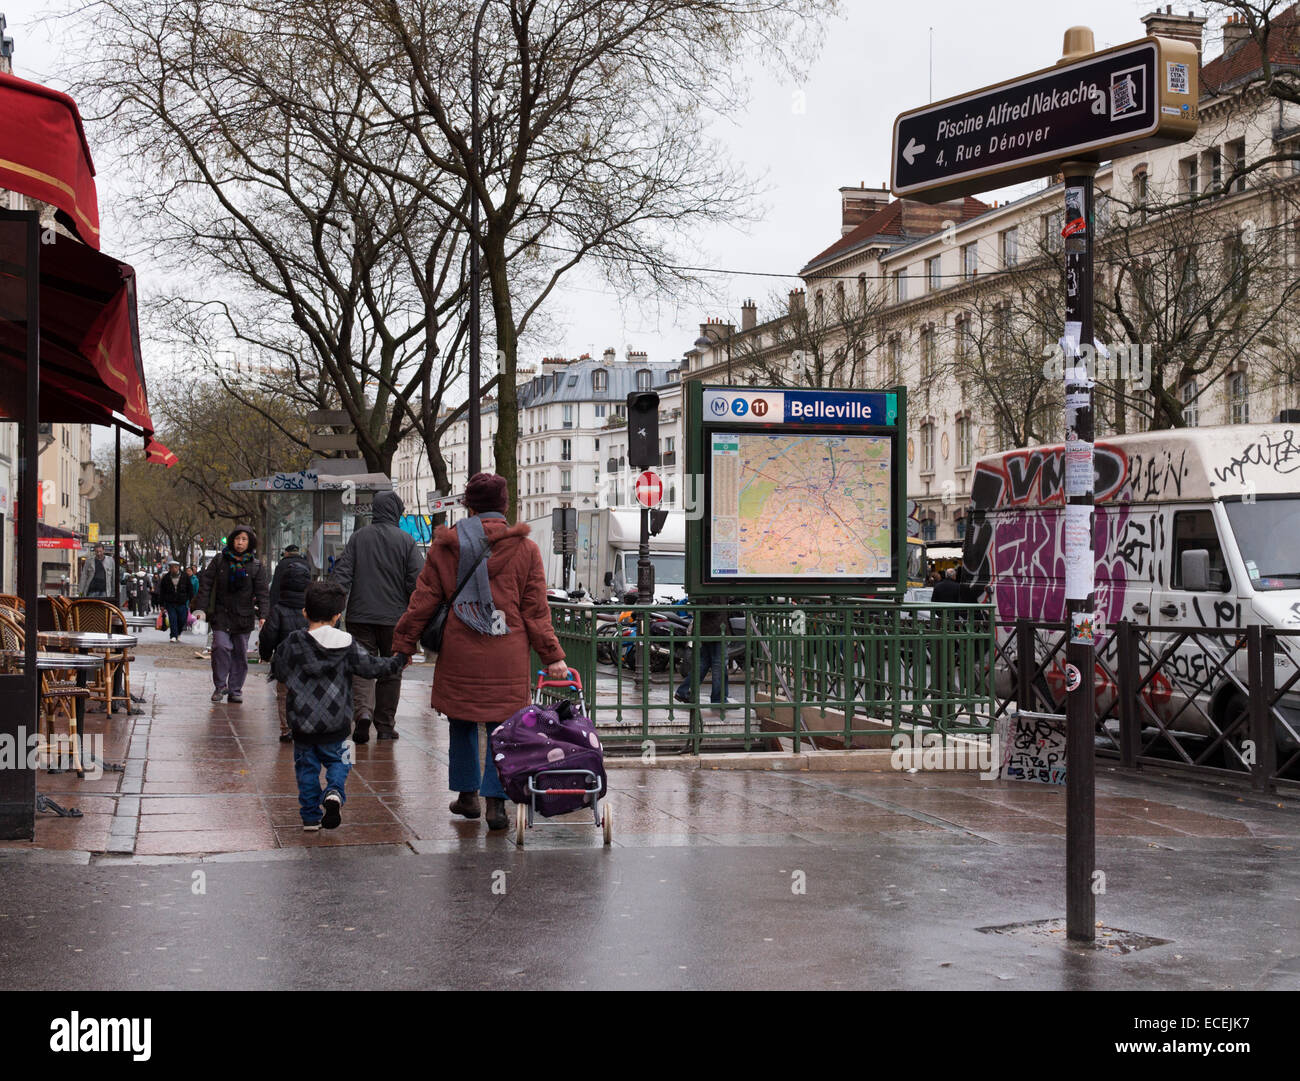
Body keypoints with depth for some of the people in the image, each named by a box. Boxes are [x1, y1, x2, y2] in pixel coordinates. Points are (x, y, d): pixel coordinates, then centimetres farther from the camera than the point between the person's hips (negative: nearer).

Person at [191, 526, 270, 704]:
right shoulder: (220, 560, 4)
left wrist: (263, 615, -10)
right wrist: (201, 607, -3)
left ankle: (235, 690, 14)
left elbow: (262, 592, 1)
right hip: (221, 614, -1)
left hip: (244, 616, 1)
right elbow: (205, 583, 5)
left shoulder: (256, 566, 4)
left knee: (240, 653, 4)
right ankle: (220, 686, -1)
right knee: (221, 646, -15)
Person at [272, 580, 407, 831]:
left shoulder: (292, 644, -7)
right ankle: (335, 793, -13)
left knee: (307, 766, 13)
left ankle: (311, 816, 13)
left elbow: (278, 671, 3)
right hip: (336, 725, 0)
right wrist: (398, 661, 18)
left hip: (302, 724, 0)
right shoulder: (348, 645, -6)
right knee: (337, 761, 16)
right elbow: (370, 666, 2)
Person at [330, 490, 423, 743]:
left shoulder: (358, 537, 4)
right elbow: (416, 581, -6)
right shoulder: (406, 541, -3)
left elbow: (342, 573, -1)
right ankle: (385, 726, 14)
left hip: (360, 615, 1)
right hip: (395, 617, -1)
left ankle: (363, 711, -23)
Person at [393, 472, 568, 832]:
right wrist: (553, 657, 6)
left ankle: (467, 794, 25)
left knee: (462, 723, 16)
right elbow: (536, 611, 1)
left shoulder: (444, 547, 3)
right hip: (508, 659, -1)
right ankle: (496, 802, -3)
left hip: (459, 655, 1)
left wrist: (402, 646, 12)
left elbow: (422, 603, 5)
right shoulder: (525, 549, 2)